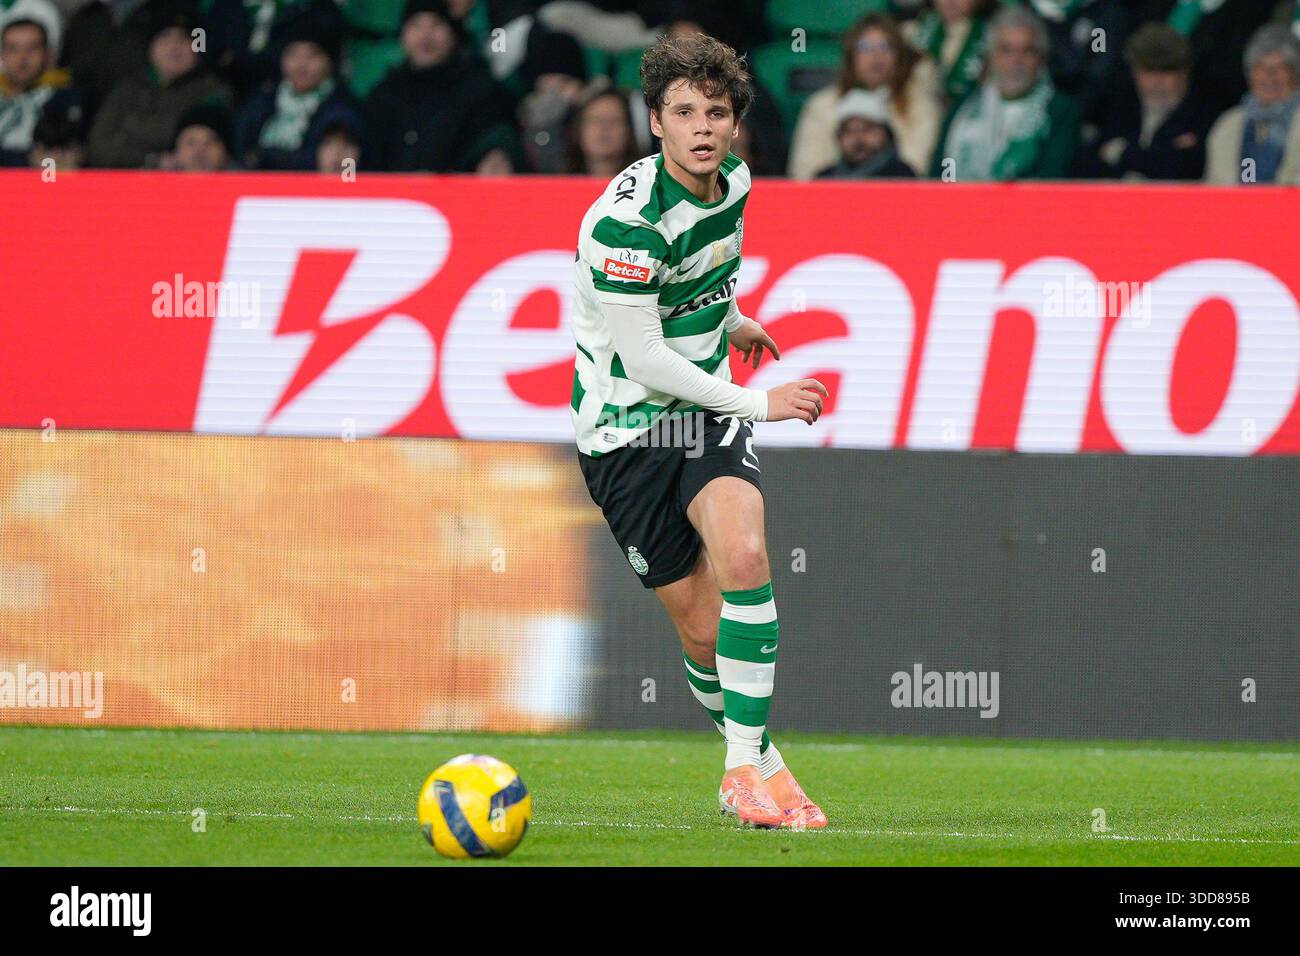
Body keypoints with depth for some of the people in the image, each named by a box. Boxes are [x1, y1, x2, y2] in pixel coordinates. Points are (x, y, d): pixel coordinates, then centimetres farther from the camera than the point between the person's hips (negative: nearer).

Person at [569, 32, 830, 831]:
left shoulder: (733, 181, 0)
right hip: (627, 427, -5)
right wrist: (758, 403, -16)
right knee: (701, 625, -5)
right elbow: (644, 359, -20)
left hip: (707, 408, 5)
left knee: (742, 558, -23)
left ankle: (749, 765, -18)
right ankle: (751, 755, 20)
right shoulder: (627, 219, -22)